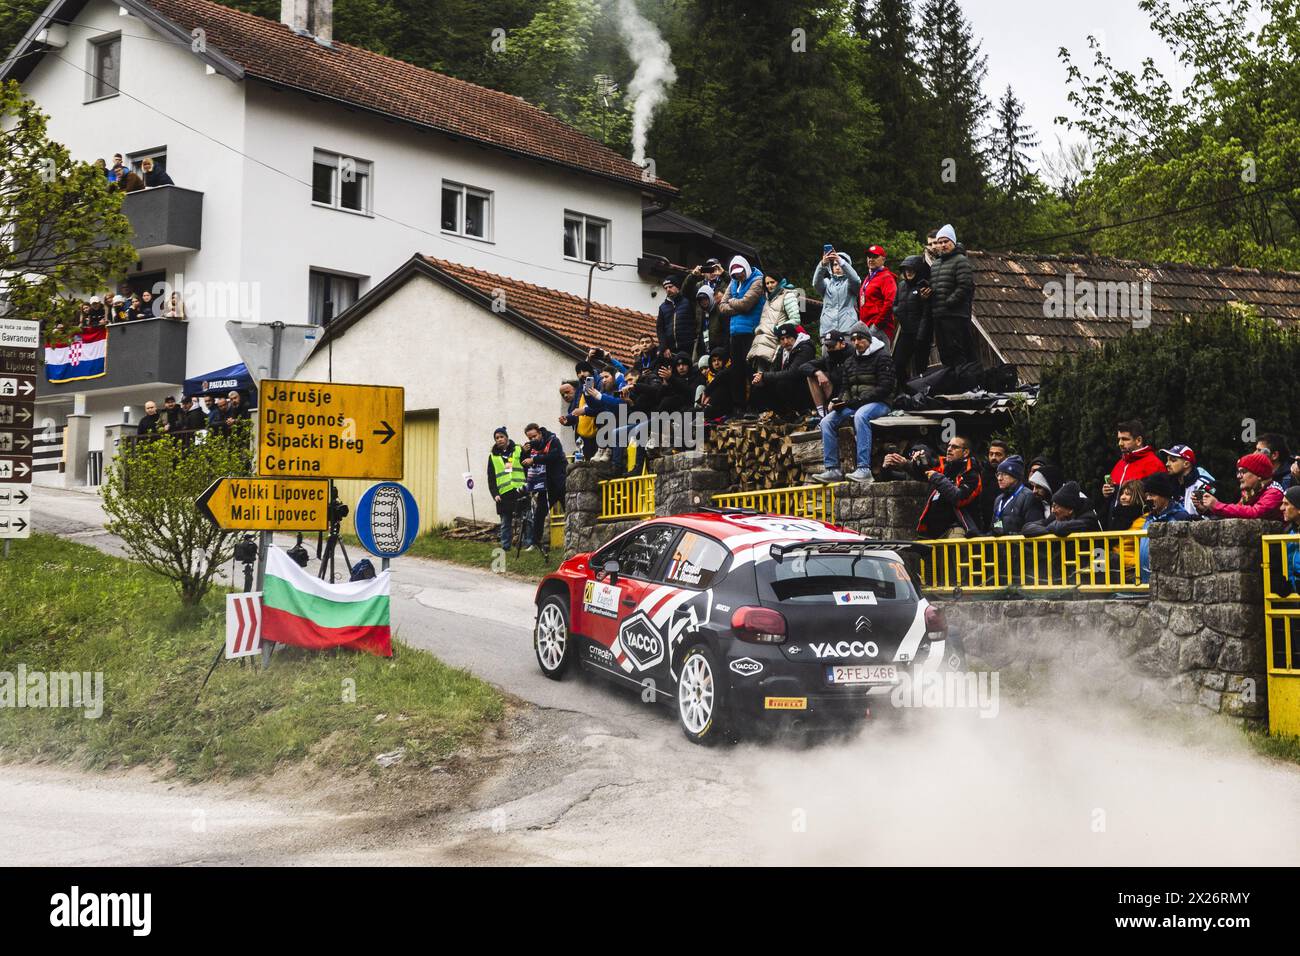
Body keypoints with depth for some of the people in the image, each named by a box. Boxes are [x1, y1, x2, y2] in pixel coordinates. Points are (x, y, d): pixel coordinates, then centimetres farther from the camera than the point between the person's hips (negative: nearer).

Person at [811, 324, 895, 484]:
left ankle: (864, 469, -44)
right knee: (827, 421, -13)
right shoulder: (850, 361, 18)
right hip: (854, 404, 7)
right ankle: (832, 469, -14)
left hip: (878, 403, -7)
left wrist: (858, 401, -19)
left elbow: (885, 388, -13)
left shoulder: (882, 357, -4)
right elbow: (845, 387, 22)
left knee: (860, 416, -39)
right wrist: (840, 401, -3)